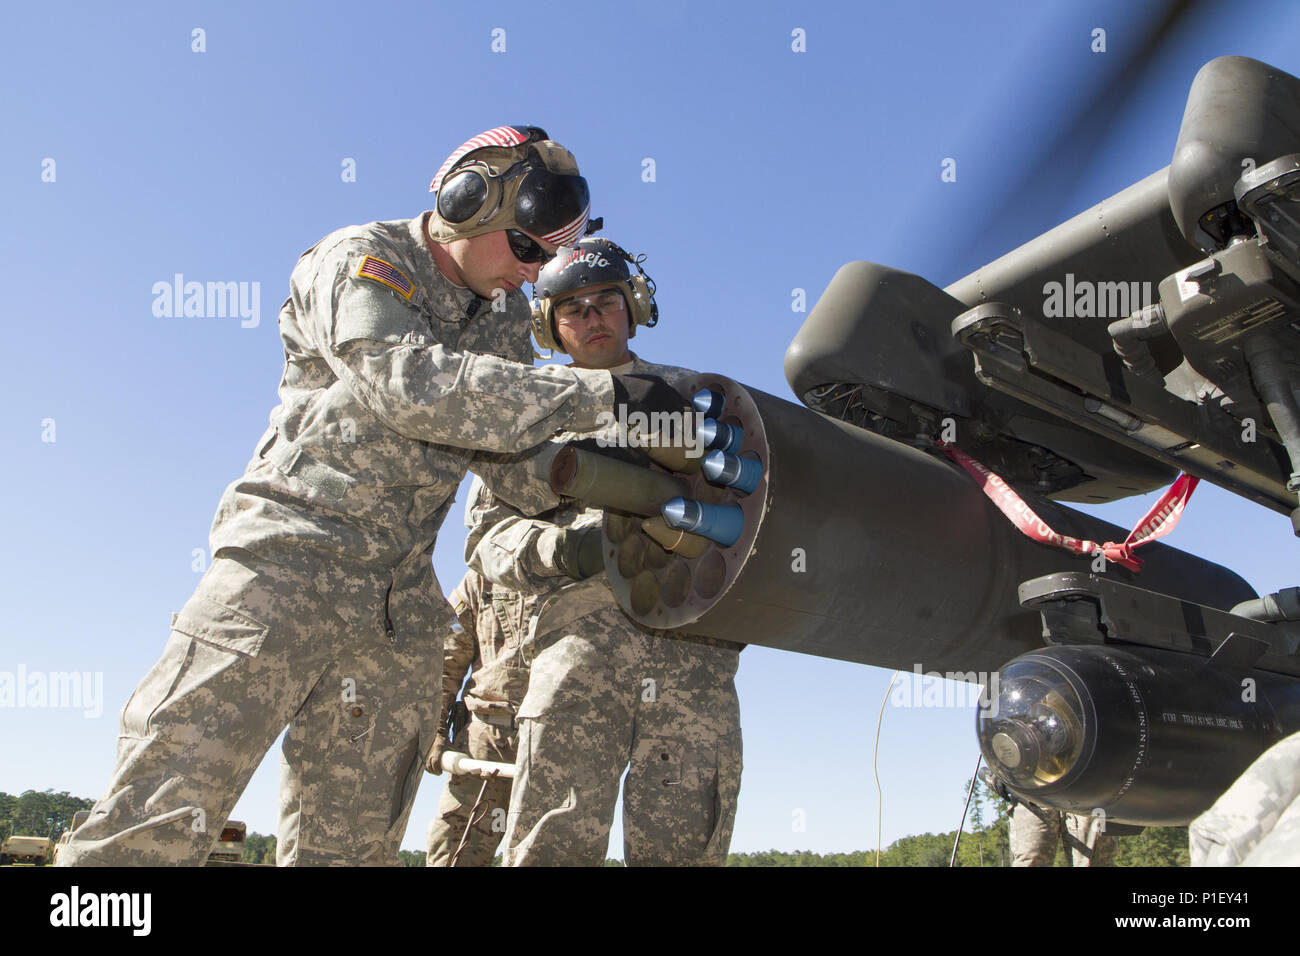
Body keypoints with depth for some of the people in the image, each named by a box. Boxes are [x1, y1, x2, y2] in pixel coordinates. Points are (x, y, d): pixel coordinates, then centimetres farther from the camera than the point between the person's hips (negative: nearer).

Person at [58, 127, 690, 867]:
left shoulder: (503, 321, 15)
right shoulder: (362, 261, -4)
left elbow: (526, 468, 11)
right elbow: (412, 385, -24)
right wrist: (603, 391, -24)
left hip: (398, 601, 7)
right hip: (291, 559, -6)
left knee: (352, 840, 8)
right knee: (161, 821, -10)